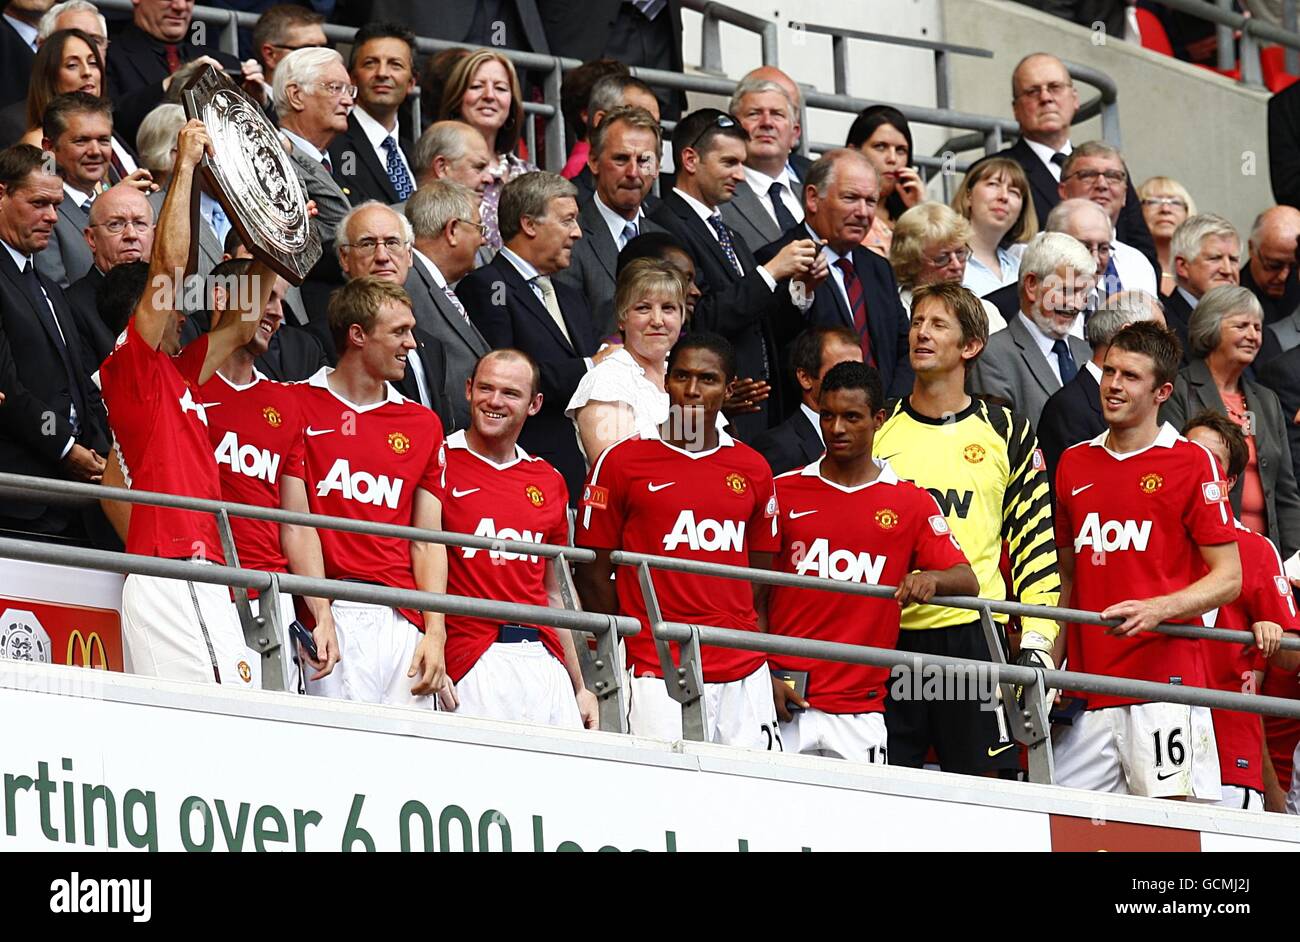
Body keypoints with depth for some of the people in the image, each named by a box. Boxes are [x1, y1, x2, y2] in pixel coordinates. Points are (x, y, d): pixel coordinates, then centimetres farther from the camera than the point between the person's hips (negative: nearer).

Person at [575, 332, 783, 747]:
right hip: (657, 676, -3)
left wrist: (772, 670, 7)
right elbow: (594, 573, 3)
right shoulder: (622, 462, 2)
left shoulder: (753, 469, 13)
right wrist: (619, 662, -1)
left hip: (744, 673, 3)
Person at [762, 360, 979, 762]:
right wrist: (764, 678, -5)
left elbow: (967, 582, 3)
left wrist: (930, 578, -20)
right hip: (786, 702, 0)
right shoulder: (784, 493, 6)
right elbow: (755, 596, 7)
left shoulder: (911, 503, 6)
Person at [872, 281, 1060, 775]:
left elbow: (1036, 539, 6)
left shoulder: (1006, 432, 7)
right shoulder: (877, 428, 10)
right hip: (885, 636, 2)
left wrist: (1038, 635, -2)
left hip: (974, 632, -2)